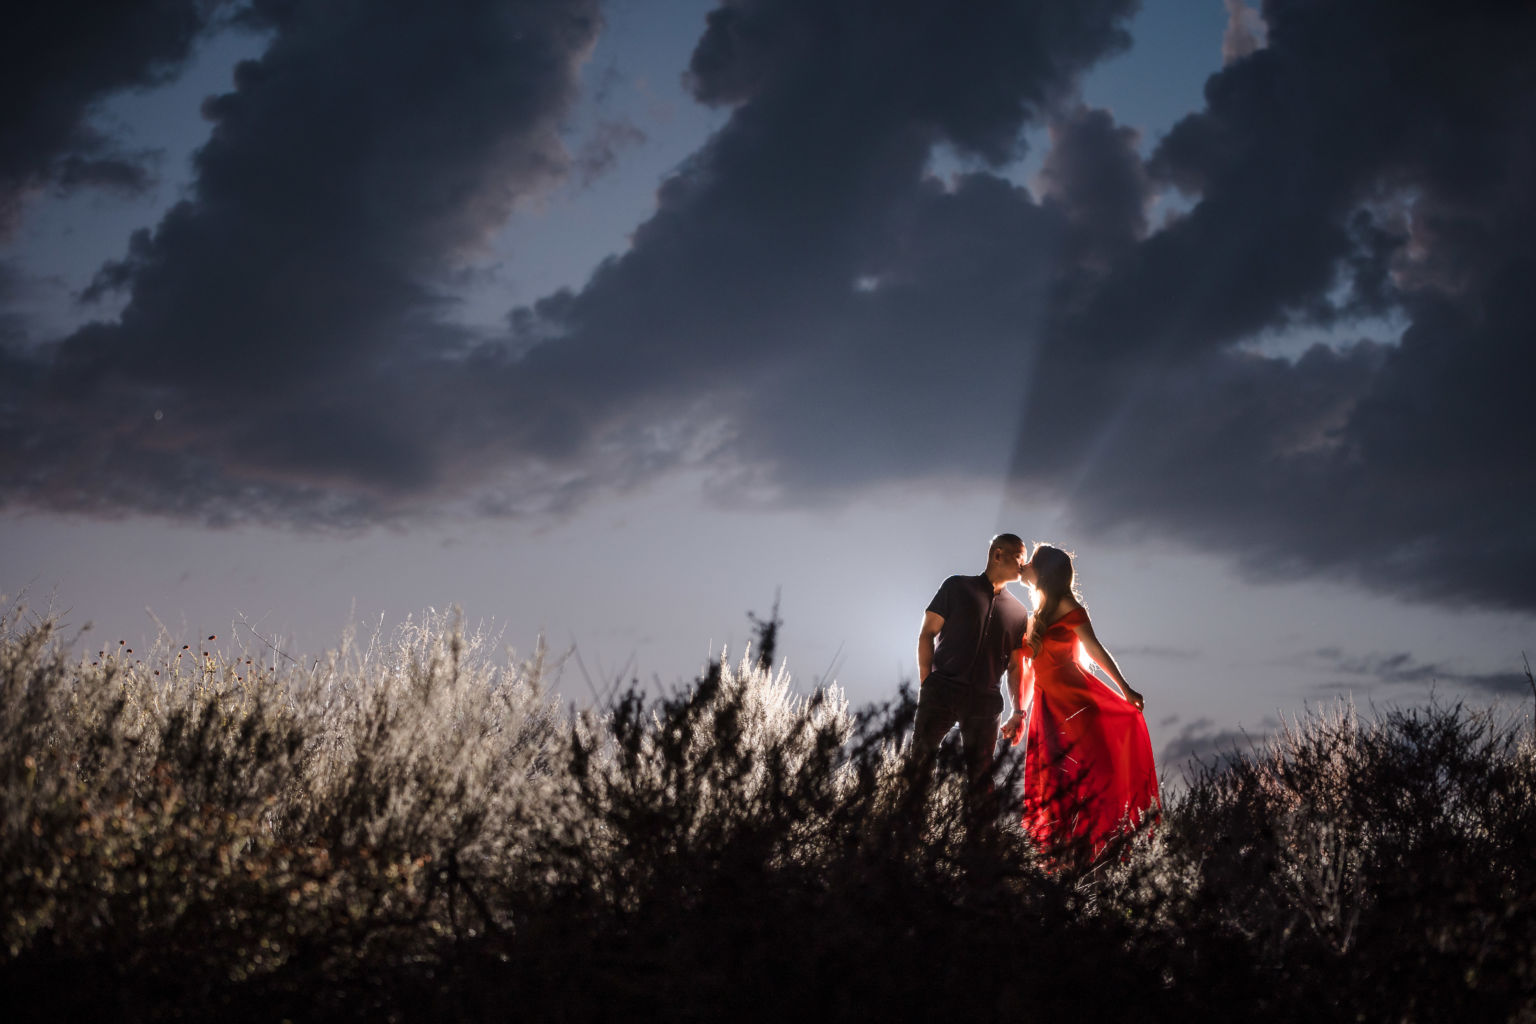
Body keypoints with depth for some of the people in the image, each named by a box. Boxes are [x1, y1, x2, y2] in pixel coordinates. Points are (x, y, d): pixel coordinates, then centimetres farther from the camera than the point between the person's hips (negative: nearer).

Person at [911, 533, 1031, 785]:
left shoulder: (1018, 612, 17)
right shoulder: (958, 587, 8)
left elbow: (1015, 666, 17)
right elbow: (926, 634, 5)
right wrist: (926, 684, -5)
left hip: (986, 701, 3)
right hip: (941, 691, -3)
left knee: (981, 773, 1)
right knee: (920, 758, -10)